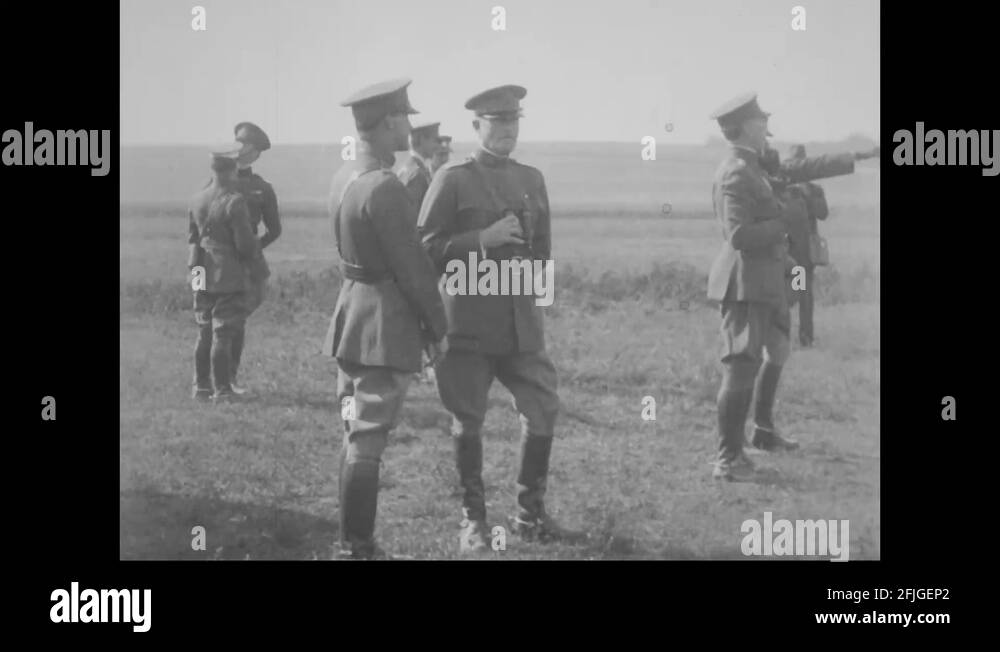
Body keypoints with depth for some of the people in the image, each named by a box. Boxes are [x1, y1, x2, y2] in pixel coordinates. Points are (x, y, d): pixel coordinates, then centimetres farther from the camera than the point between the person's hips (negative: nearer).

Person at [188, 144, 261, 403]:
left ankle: (201, 387, 18)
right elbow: (245, 243, -15)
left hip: (202, 274, 6)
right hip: (229, 276, -6)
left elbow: (192, 236, 12)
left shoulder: (197, 200, 4)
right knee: (223, 334, -2)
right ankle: (221, 389, 1)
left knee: (204, 333, 14)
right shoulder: (234, 202, -17)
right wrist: (254, 253, 5)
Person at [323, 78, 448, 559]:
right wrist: (437, 330, -7)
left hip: (350, 311, 9)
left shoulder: (343, 178, 7)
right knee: (367, 441, -4)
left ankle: (353, 544, 23)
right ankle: (357, 549, 1)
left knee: (356, 434, 15)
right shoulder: (385, 190, -21)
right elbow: (412, 269, -18)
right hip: (386, 324, -9)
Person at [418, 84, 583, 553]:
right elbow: (426, 248, -9)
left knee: (543, 411, 1)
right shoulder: (453, 180, -4)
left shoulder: (532, 179, 12)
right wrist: (483, 240, -18)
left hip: (522, 320, 5)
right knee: (468, 422, 2)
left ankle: (531, 515, 16)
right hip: (468, 323, -5)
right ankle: (473, 520, 15)